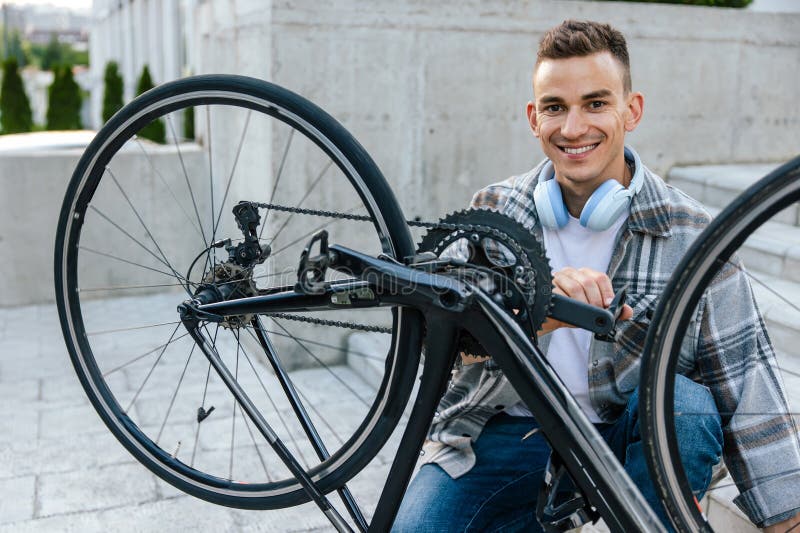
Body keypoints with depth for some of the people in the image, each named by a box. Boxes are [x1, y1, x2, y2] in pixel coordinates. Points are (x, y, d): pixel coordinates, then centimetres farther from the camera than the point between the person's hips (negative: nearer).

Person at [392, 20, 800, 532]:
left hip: (628, 435, 0)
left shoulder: (689, 235, -6)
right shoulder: (495, 211, -2)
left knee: (686, 402, -30)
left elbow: (744, 378, -8)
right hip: (508, 430, 1)